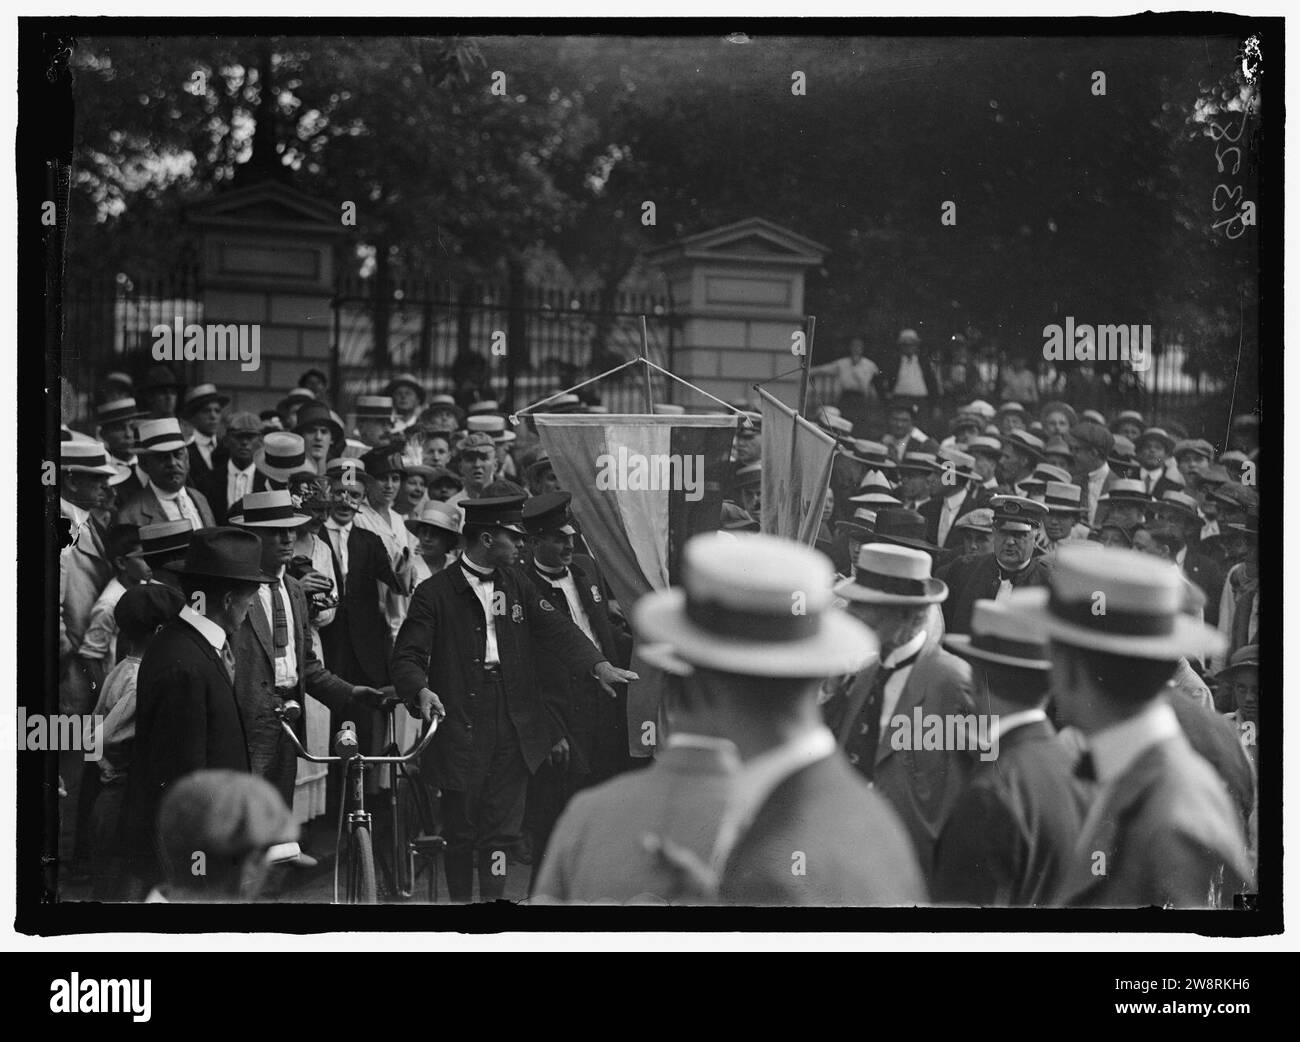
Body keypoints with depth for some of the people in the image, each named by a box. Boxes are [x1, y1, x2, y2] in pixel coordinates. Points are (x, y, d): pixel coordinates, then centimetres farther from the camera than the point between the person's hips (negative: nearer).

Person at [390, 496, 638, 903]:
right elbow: (407, 655, -5)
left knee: (502, 831, 0)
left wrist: (599, 665, -11)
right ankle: (460, 898, 16)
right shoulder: (435, 593, -1)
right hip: (460, 727, -4)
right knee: (461, 831, 3)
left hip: (514, 728, 4)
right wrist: (421, 691, -26)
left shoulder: (516, 586, 14)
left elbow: (556, 626, 4)